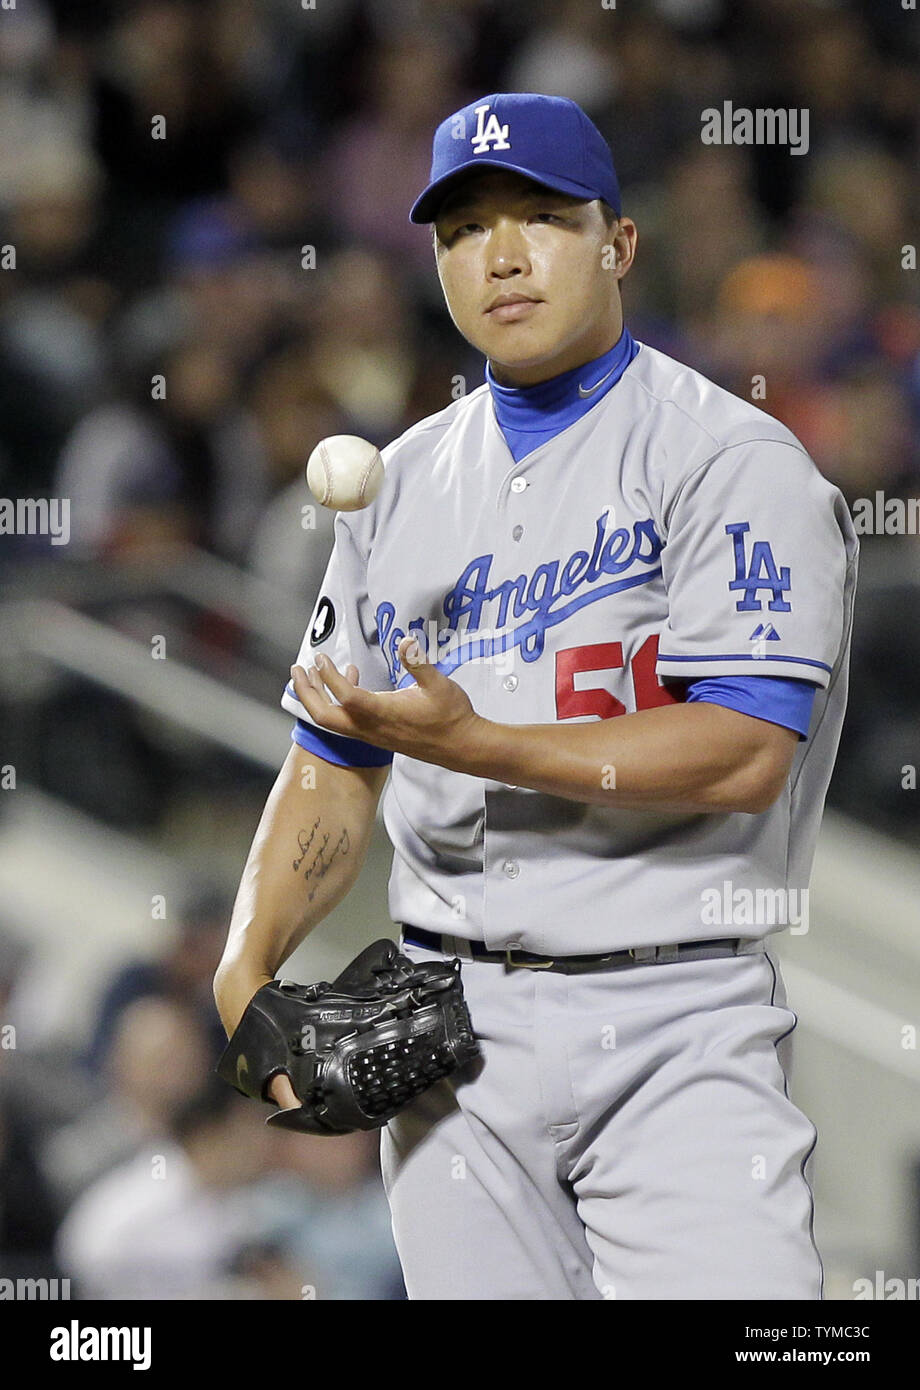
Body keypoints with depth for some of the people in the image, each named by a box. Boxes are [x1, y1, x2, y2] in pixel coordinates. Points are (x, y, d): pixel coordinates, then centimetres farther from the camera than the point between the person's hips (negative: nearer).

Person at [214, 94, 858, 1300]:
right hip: (452, 1021, 5)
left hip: (670, 1020, -5)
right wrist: (248, 966, 3)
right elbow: (335, 763, 20)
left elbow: (744, 756, -15)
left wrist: (474, 744, -21)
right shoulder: (402, 482, 16)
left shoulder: (732, 460, -4)